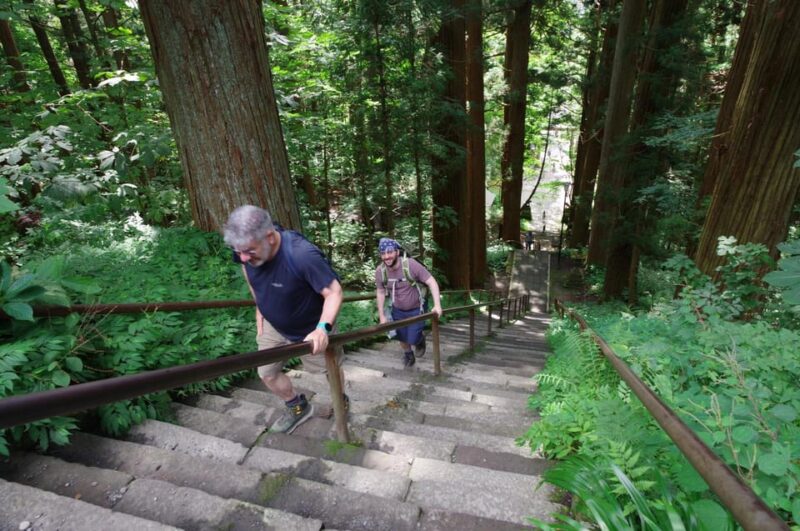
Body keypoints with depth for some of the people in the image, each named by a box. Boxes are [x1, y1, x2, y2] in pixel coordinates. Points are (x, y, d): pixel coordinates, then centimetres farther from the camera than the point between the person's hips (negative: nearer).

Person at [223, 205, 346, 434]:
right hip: (273, 325, 5)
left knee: (330, 369, 16)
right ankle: (298, 408, 41)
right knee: (267, 373, 13)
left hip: (310, 328, -5)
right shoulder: (247, 248, -22)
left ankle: (341, 403, 49)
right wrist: (259, 306, 4)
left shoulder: (303, 255, -40)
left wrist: (323, 327, -47)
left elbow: (334, 291, -32)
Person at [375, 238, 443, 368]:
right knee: (401, 336, 15)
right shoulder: (380, 271, -16)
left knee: (413, 339, -5)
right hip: (398, 310, 4)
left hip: (416, 308, -4)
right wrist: (382, 315, 0)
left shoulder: (411, 264, -29)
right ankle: (408, 354, 48)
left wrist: (437, 305, -32)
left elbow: (431, 282, -24)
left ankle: (420, 339, 34)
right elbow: (380, 292, -1)